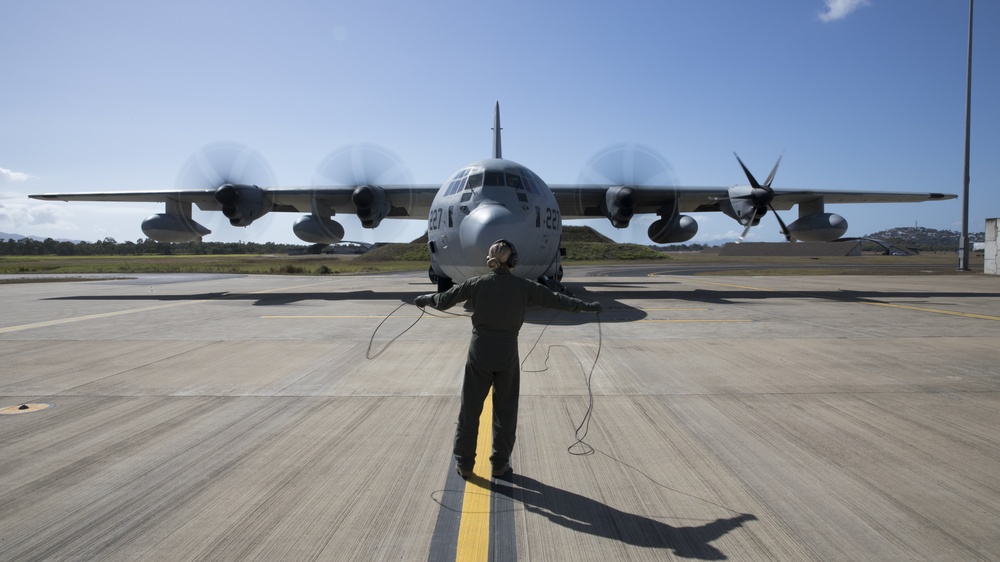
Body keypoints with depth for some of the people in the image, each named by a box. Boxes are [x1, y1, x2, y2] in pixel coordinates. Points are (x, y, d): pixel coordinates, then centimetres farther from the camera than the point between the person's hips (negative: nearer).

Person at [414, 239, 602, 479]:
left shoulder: (476, 283, -5)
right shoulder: (523, 287, -6)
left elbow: (444, 300, 3)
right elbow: (556, 299, 2)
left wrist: (425, 298, 23)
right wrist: (587, 305, 14)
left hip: (479, 354, 1)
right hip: (507, 355, 0)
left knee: (470, 410, 11)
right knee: (505, 412, 15)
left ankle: (464, 464, 18)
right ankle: (500, 463, 21)